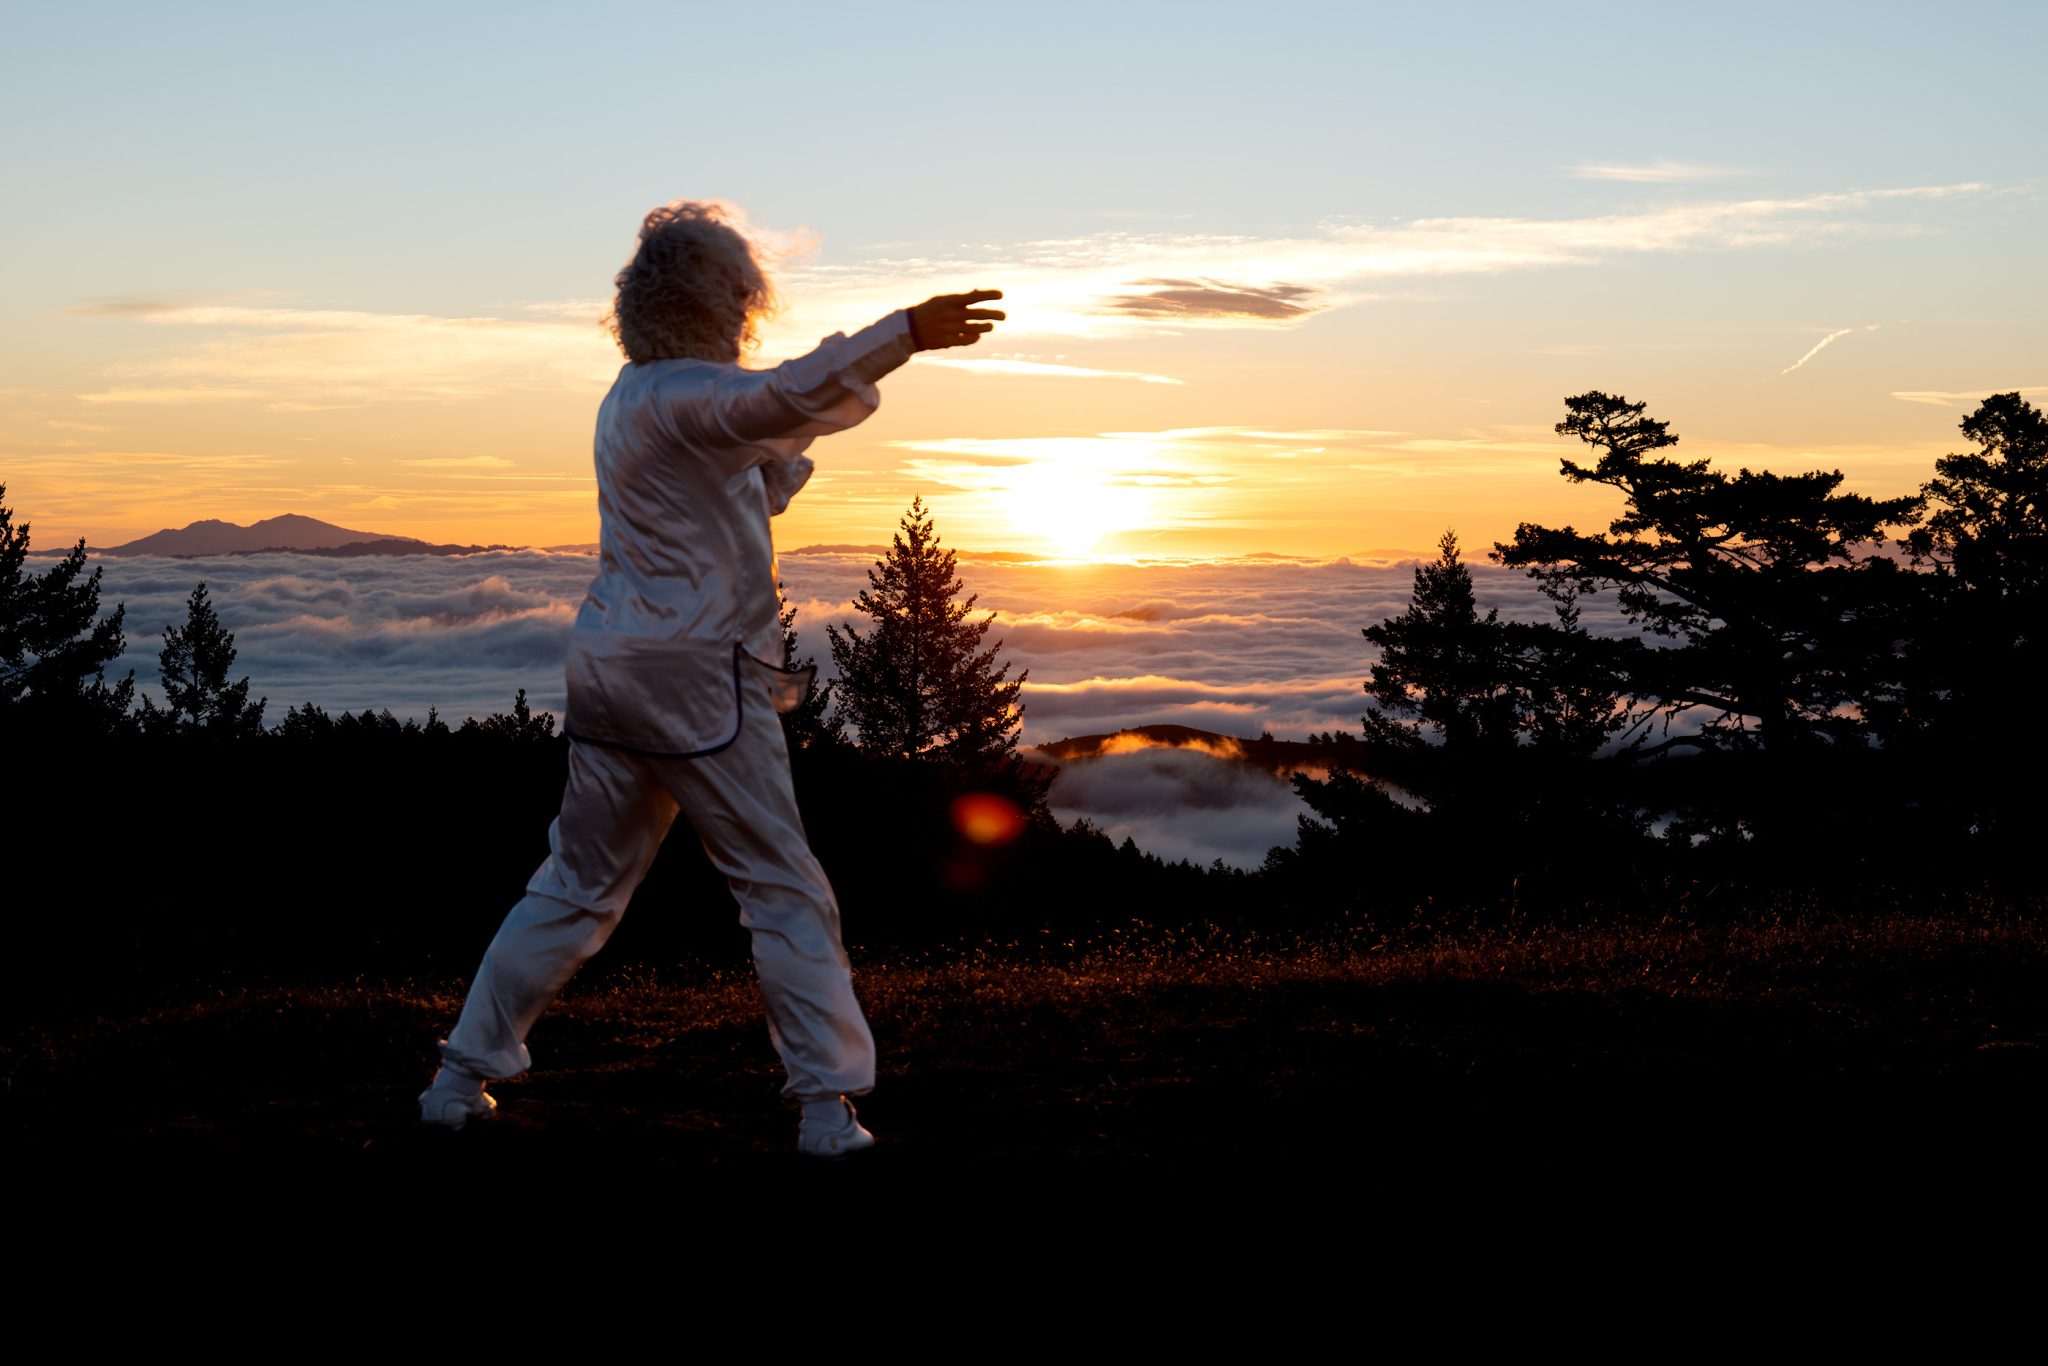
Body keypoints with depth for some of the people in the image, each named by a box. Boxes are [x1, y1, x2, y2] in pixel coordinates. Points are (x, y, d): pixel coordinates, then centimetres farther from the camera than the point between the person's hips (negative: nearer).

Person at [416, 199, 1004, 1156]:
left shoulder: (632, 396, 17)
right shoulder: (680, 395, -13)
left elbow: (758, 487, 25)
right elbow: (780, 396, -34)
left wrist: (798, 436, 12)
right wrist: (904, 333, -42)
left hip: (608, 666, 9)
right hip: (694, 672, -9)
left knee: (580, 885, 17)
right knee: (784, 889, 0)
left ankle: (460, 1077, 20)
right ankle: (827, 1106, -1)